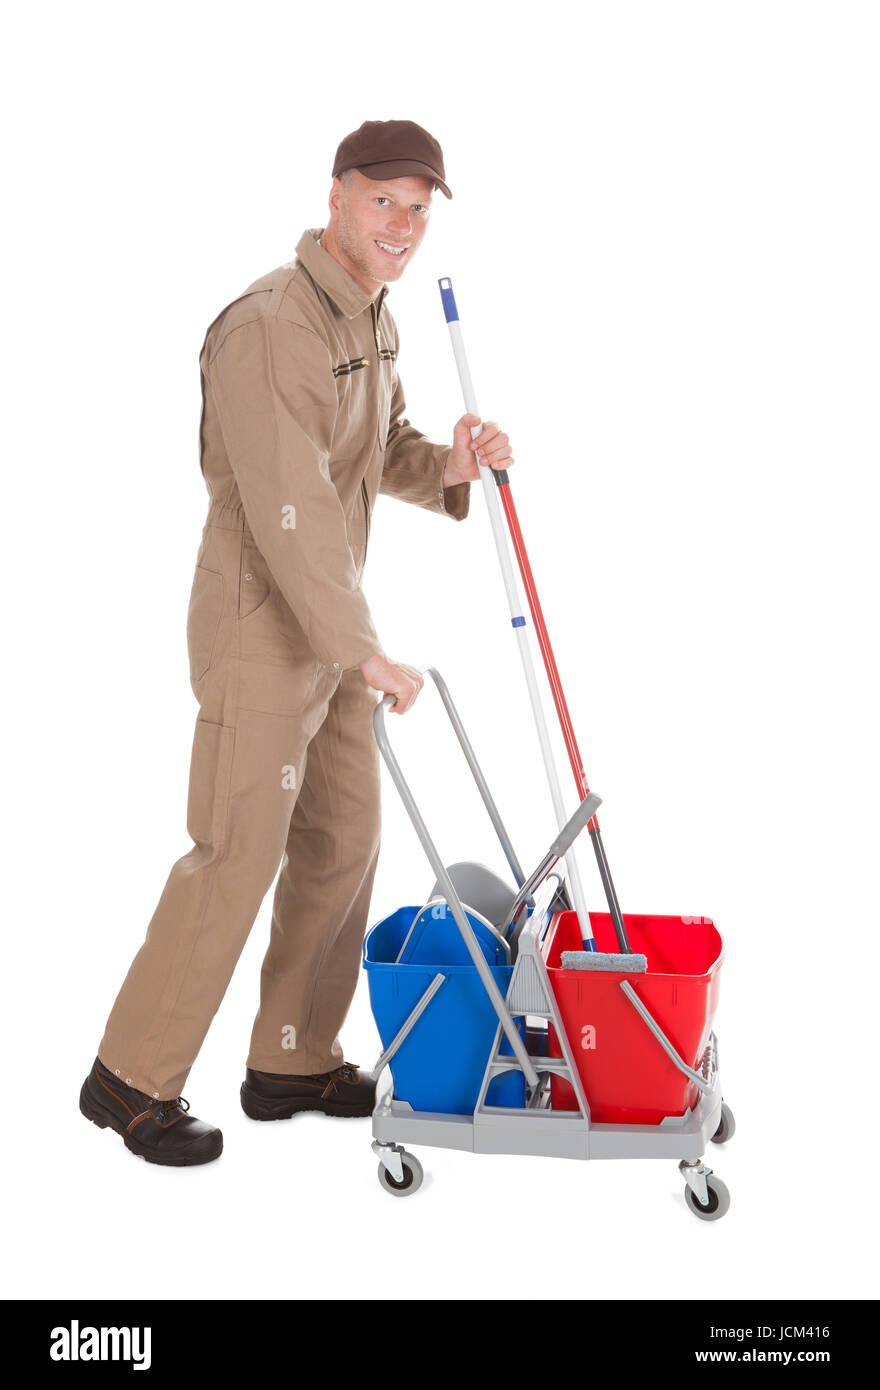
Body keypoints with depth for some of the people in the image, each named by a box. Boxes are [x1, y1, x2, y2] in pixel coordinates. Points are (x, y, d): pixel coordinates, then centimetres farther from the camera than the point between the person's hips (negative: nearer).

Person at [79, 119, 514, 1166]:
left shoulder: (371, 319, 10)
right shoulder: (267, 327, -21)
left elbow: (384, 453, 19)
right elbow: (287, 511, -26)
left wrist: (447, 466, -5)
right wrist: (366, 654, -25)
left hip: (328, 625, 9)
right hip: (259, 629, -9)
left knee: (343, 841, 12)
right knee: (237, 856, -4)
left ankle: (293, 1062, 26)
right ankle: (132, 1078, 12)